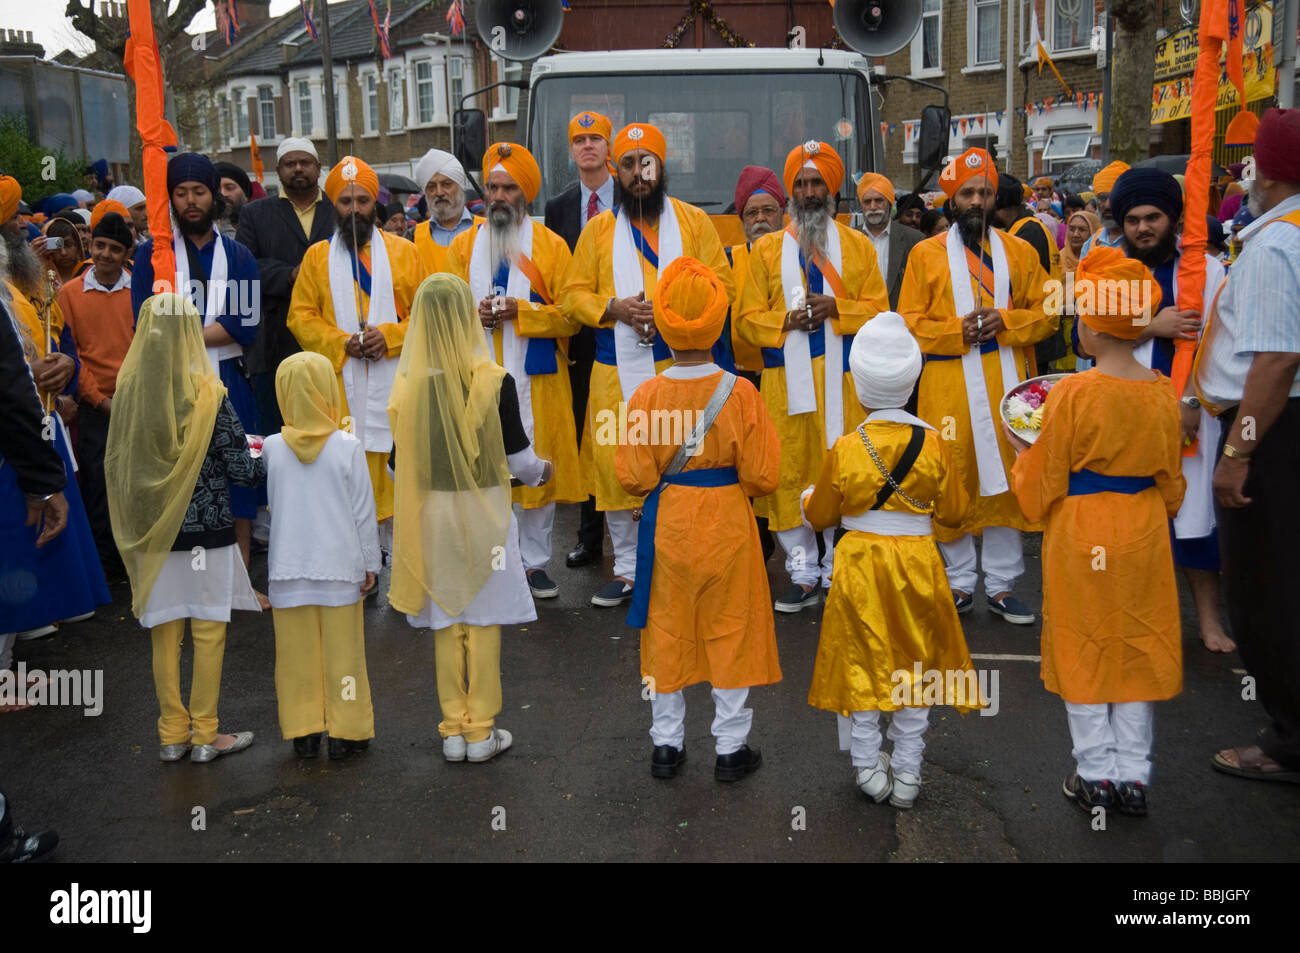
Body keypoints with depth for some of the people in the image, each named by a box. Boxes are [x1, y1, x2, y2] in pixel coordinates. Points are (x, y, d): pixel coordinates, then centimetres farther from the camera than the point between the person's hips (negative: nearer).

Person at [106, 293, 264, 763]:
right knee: (209, 631, 6)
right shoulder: (207, 393, -13)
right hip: (205, 530, -4)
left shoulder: (128, 390, -3)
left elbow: (116, 463, 6)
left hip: (153, 534, 4)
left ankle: (172, 734, 21)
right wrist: (272, 461, 9)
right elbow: (240, 468, -10)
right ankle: (205, 735, 14)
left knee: (164, 632, 12)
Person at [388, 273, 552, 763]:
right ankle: (482, 732, 15)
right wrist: (541, 471, 17)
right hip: (483, 513, -2)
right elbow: (519, 456, -5)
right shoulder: (495, 382, -12)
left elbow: (405, 457, 2)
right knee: (484, 622, 7)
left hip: (432, 513, 2)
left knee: (446, 623, 11)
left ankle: (453, 730, 20)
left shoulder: (408, 385, -7)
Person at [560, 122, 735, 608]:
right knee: (614, 468, 5)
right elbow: (574, 294, 8)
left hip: (681, 367, -1)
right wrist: (614, 306, -11)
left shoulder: (694, 221, 8)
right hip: (617, 369, 2)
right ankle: (627, 570, 19)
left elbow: (722, 285, 2)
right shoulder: (598, 228, 11)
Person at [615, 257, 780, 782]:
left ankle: (666, 743, 24)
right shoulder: (740, 393, -13)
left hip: (666, 525, 1)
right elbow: (763, 476, -10)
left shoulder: (647, 395, -12)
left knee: (666, 630, 14)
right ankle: (731, 747, 21)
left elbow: (633, 478, -8)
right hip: (727, 525, -1)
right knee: (730, 629, 12)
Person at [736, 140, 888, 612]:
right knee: (789, 472, -1)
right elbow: (748, 319, 7)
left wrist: (835, 308, -12)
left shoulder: (858, 245, 11)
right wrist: (787, 319, -12)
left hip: (843, 379, 0)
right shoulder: (766, 249, 11)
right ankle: (802, 574, 8)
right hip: (788, 381, 0)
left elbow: (879, 309, 5)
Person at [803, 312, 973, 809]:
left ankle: (868, 769, 21)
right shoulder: (933, 443, -9)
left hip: (858, 567, -1)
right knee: (914, 665, 13)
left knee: (861, 666, 13)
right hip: (917, 566, 1)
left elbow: (820, 515, 1)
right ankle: (907, 774, 22)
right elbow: (953, 511, 1)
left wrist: (807, 498, 23)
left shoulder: (845, 449, -12)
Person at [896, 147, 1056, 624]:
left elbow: (1046, 312, 9)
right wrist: (957, 330, -14)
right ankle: (960, 582, 15)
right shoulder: (925, 253, 7)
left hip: (1005, 384, 2)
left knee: (1006, 478, 3)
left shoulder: (1019, 252, 13)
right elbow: (909, 323, 2)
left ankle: (1001, 584, 15)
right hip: (947, 386, -1)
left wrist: (1005, 322, -10)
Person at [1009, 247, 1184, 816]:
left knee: (1084, 650, 9)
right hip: (1145, 534, 4)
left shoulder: (1072, 394, -17)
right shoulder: (1163, 393, -3)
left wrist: (1021, 452, 8)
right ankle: (1133, 776, 20)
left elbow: (1040, 492, -9)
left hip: (1080, 535, -4)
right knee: (1137, 646, 14)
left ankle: (1096, 774, 17)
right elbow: (1172, 483, 8)